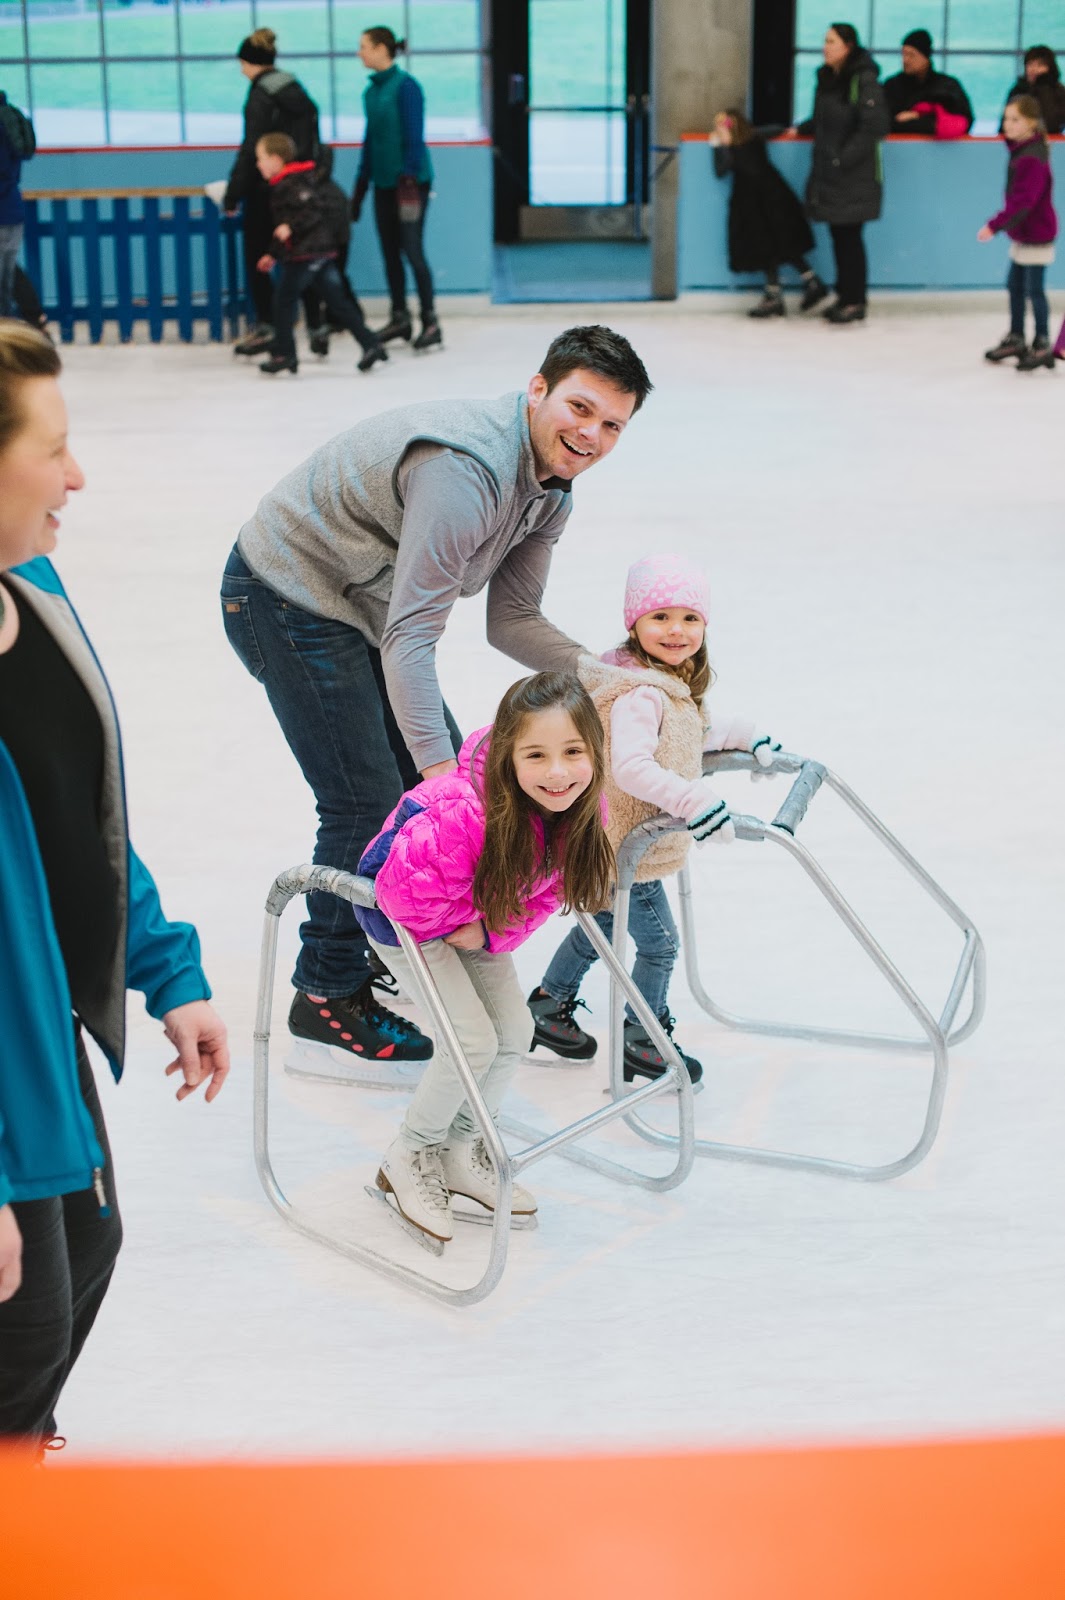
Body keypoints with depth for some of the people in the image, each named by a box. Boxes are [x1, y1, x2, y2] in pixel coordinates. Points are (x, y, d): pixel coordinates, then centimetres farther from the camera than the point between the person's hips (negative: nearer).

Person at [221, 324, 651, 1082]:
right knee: (368, 803, -9)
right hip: (286, 599, -10)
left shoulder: (550, 486, 0)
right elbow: (412, 635, -34)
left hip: (357, 604, 10)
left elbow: (512, 620, 3)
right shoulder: (467, 465, -32)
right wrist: (437, 763, -37)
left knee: (446, 777, 13)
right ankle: (326, 1001, 6)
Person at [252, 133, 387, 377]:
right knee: (337, 301, 8)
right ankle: (370, 344, 3)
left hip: (305, 254, -10)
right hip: (324, 252, 10)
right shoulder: (283, 185, 20)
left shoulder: (289, 184, -11)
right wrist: (273, 255, 29)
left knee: (283, 300, 1)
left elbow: (316, 208, -22)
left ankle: (283, 354, 5)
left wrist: (291, 227, -27)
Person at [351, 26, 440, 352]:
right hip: (384, 182, 7)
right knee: (390, 252, 10)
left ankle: (430, 322, -1)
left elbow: (414, 136, -14)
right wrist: (361, 185, 18)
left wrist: (409, 178, -18)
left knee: (412, 250, -7)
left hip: (410, 180, -7)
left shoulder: (406, 86, -11)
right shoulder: (371, 90, 11)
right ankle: (400, 318, 19)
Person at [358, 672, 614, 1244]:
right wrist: (459, 921, -20)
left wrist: (492, 930, -18)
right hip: (402, 916, -7)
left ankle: (460, 1153, 27)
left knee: (515, 1031, 6)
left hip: (473, 916, 7)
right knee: (473, 1041, -12)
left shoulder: (579, 809, -21)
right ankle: (408, 1158, 11)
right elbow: (407, 887, -37)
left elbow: (544, 888, -5)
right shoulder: (468, 812, -43)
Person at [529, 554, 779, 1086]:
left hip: (607, 843, 10)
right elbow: (631, 766, -40)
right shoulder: (639, 695, -28)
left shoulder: (671, 686, 5)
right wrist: (696, 803, -46)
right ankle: (641, 1043, 21)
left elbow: (687, 738, 23)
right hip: (626, 848, -10)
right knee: (659, 943, 4)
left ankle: (548, 1006, 43)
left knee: (601, 922, 26)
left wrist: (746, 735, 17)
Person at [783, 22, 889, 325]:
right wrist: (801, 130, 11)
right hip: (828, 174, 8)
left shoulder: (864, 81, -14)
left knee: (849, 237, -2)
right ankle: (844, 297, 20)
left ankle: (856, 302, 7)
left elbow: (873, 127, -19)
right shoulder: (827, 78, 11)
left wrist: (843, 158, -20)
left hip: (854, 175, -7)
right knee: (838, 235, 11)